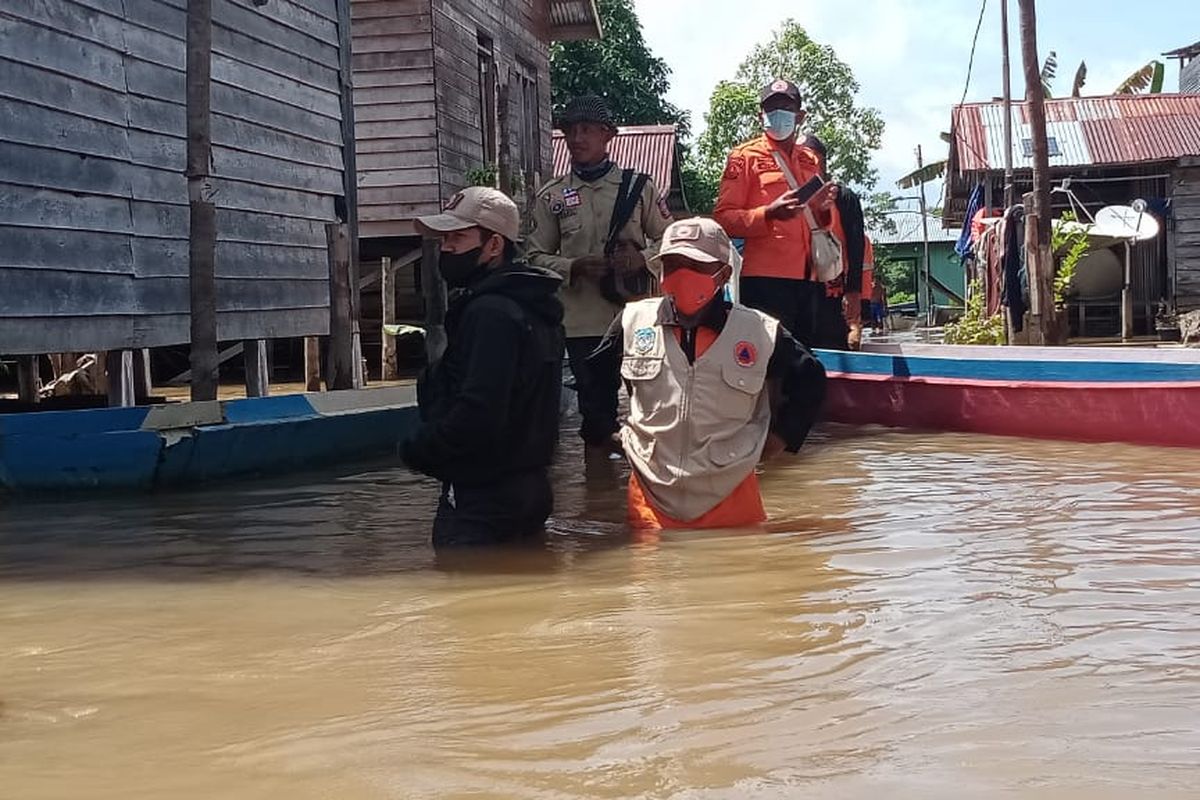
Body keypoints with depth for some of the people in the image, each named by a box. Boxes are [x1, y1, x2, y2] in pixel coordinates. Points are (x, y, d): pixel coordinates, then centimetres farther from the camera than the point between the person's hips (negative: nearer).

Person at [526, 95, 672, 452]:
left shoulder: (638, 187, 5)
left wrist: (644, 258, -12)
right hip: (583, 322, 1)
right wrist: (573, 267, -11)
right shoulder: (552, 196, 7)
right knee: (595, 407, 5)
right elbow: (536, 256, 7)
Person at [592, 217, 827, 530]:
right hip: (651, 496, 1)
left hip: (730, 496, 0)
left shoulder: (761, 332, -5)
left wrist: (779, 438, 6)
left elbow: (809, 381, 12)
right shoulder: (633, 321, 0)